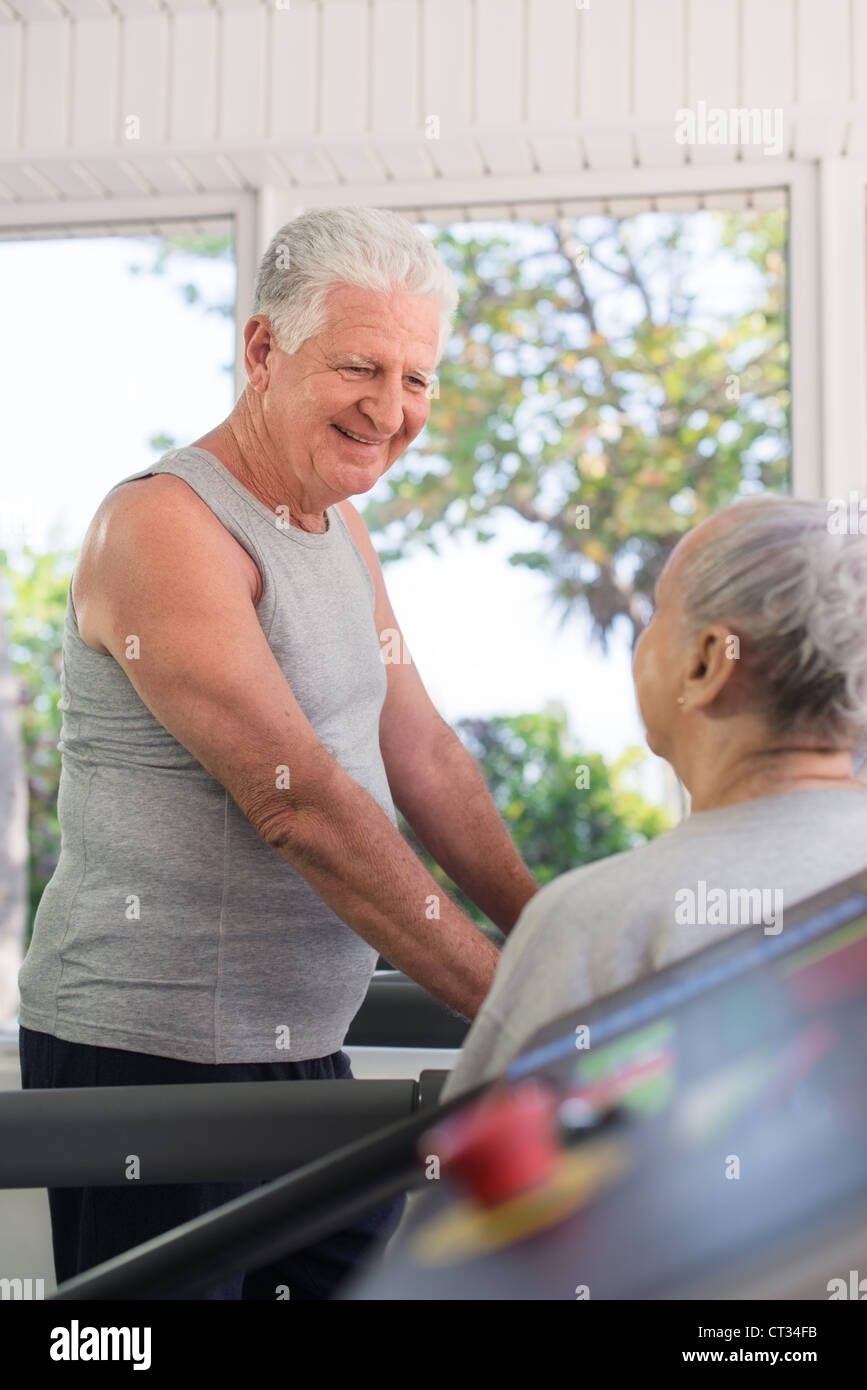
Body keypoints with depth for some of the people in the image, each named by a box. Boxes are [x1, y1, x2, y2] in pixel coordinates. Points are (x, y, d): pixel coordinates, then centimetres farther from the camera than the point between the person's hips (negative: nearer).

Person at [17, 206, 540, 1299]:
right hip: (147, 1052, -9)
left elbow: (422, 754, 16)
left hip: (301, 1046, 9)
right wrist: (510, 1004, -24)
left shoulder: (341, 530, 12)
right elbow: (300, 802, -24)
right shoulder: (163, 526, -17)